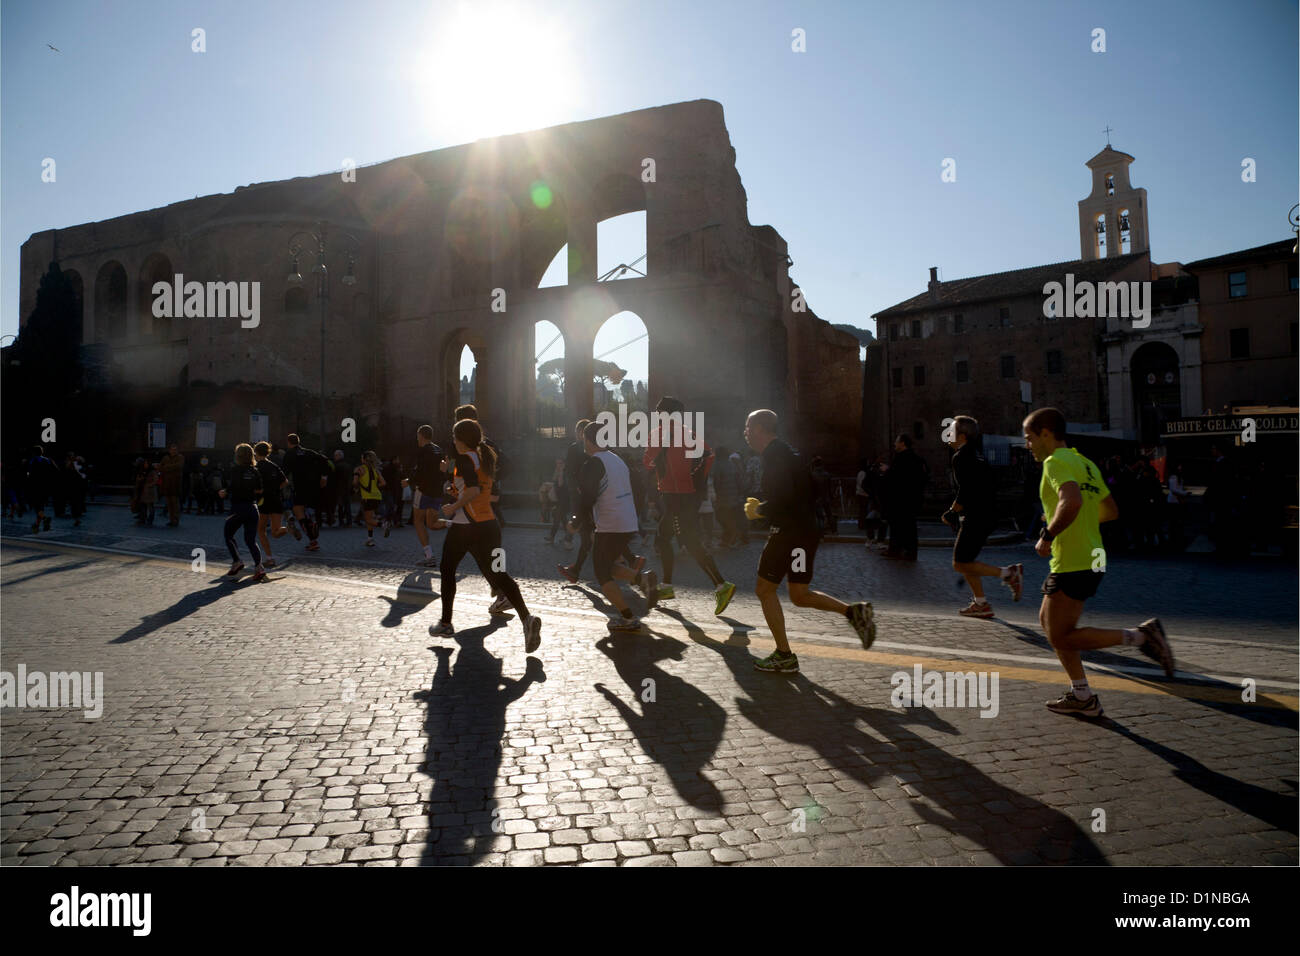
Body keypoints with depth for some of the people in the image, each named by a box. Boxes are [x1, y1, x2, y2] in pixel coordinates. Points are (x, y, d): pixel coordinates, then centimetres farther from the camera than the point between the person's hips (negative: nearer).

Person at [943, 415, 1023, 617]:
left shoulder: (961, 457, -13)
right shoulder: (976, 455, 15)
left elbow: (965, 492, -21)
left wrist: (951, 512, -9)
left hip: (975, 518, -10)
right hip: (985, 516, 10)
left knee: (960, 564, -5)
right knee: (964, 562, 15)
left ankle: (1009, 573, -6)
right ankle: (981, 604, 17)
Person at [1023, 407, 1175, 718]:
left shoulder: (1056, 462, -14)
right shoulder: (1084, 463, 16)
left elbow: (1072, 501, -33)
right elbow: (1111, 511, 22)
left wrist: (1047, 536, -22)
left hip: (1072, 565, -10)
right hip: (1093, 559, 10)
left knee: (1060, 637, -1)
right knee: (1047, 620, 18)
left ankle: (1140, 636, -6)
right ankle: (1081, 696, 20)